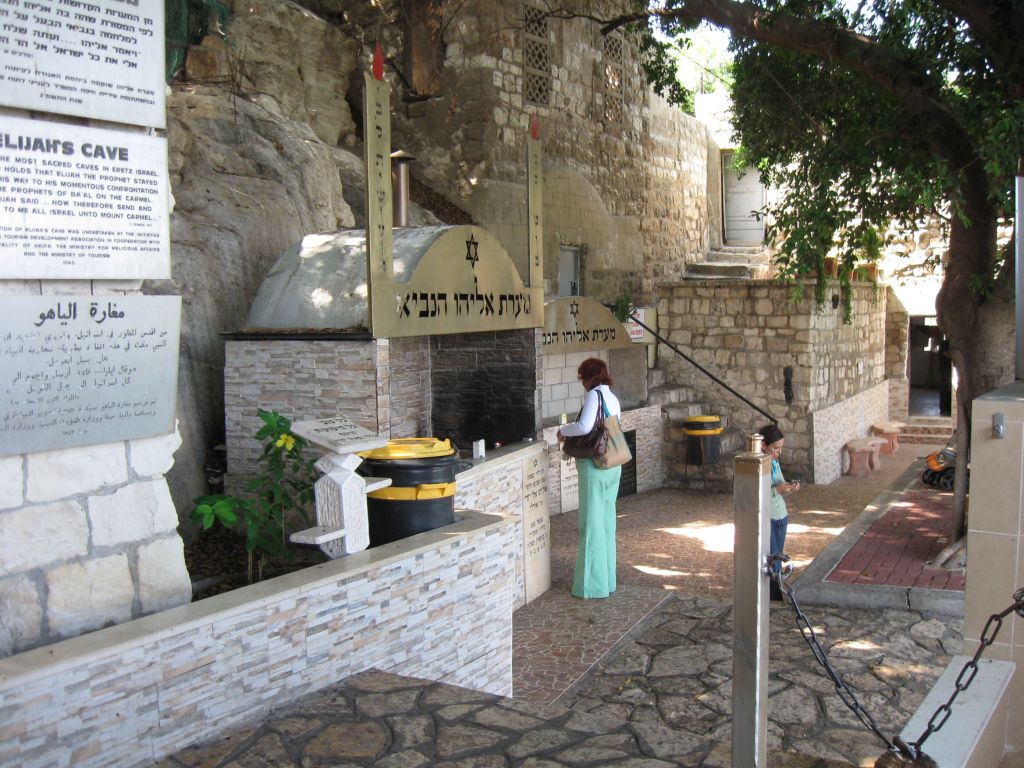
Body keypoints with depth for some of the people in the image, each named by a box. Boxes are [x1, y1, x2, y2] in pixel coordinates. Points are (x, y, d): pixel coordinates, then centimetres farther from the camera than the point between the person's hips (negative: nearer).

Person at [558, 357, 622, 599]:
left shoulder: (595, 395, -12)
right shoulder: (612, 398, 12)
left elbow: (585, 426, -25)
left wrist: (564, 430, -8)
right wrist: (572, 431, 15)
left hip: (594, 466, -8)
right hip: (613, 465, 8)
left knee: (592, 524, -1)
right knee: (606, 520, 15)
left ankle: (593, 583, 5)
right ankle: (607, 579, 24)